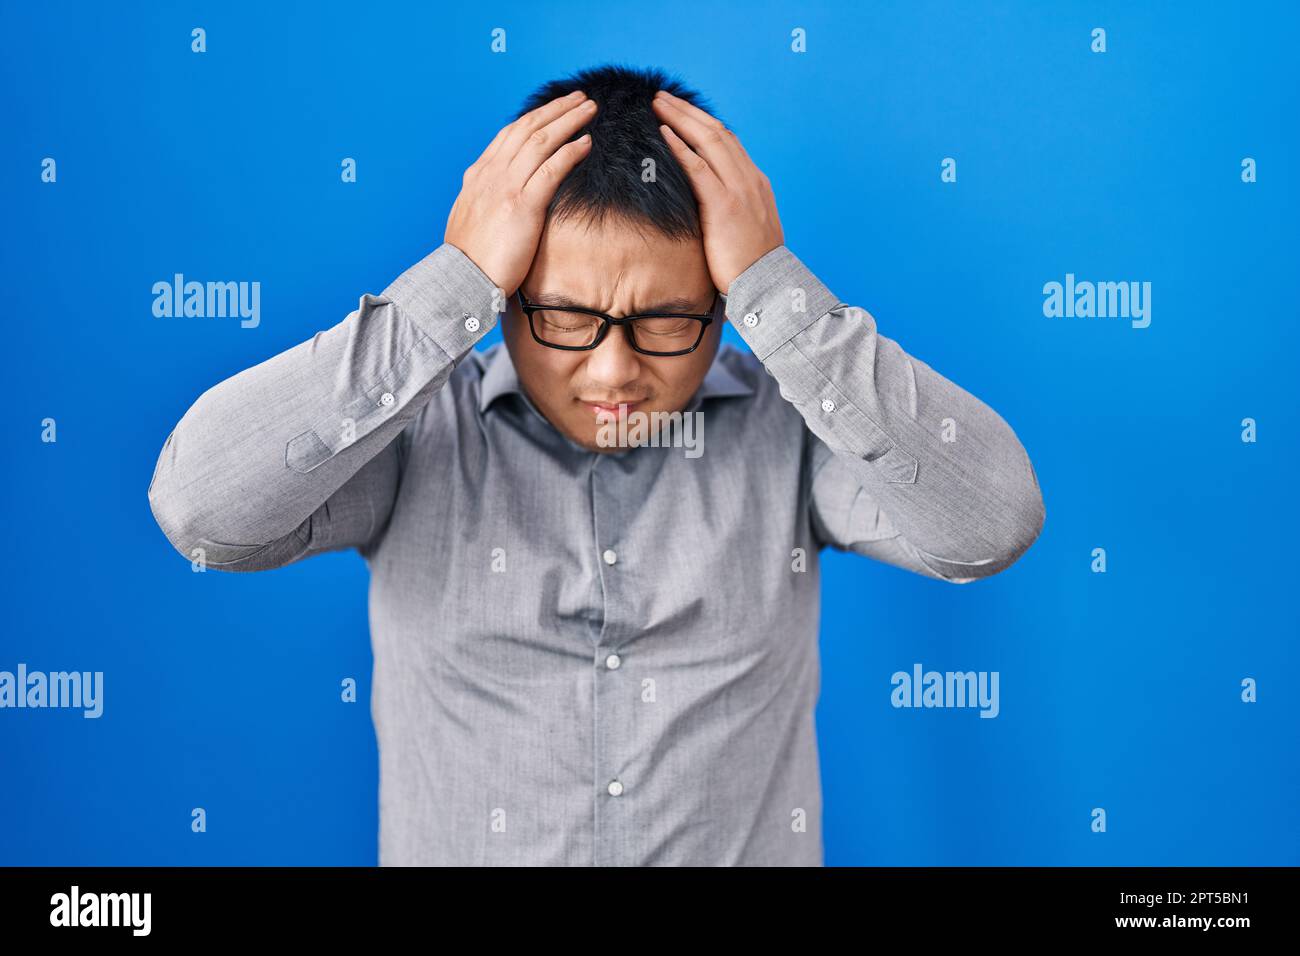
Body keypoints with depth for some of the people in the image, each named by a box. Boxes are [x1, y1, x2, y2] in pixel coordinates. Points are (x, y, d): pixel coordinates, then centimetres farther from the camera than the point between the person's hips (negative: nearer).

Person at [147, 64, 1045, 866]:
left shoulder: (787, 424, -3)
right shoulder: (417, 433, -4)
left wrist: (774, 286, -17)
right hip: (456, 842, 0)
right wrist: (456, 280, -18)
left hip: (750, 840, 0)